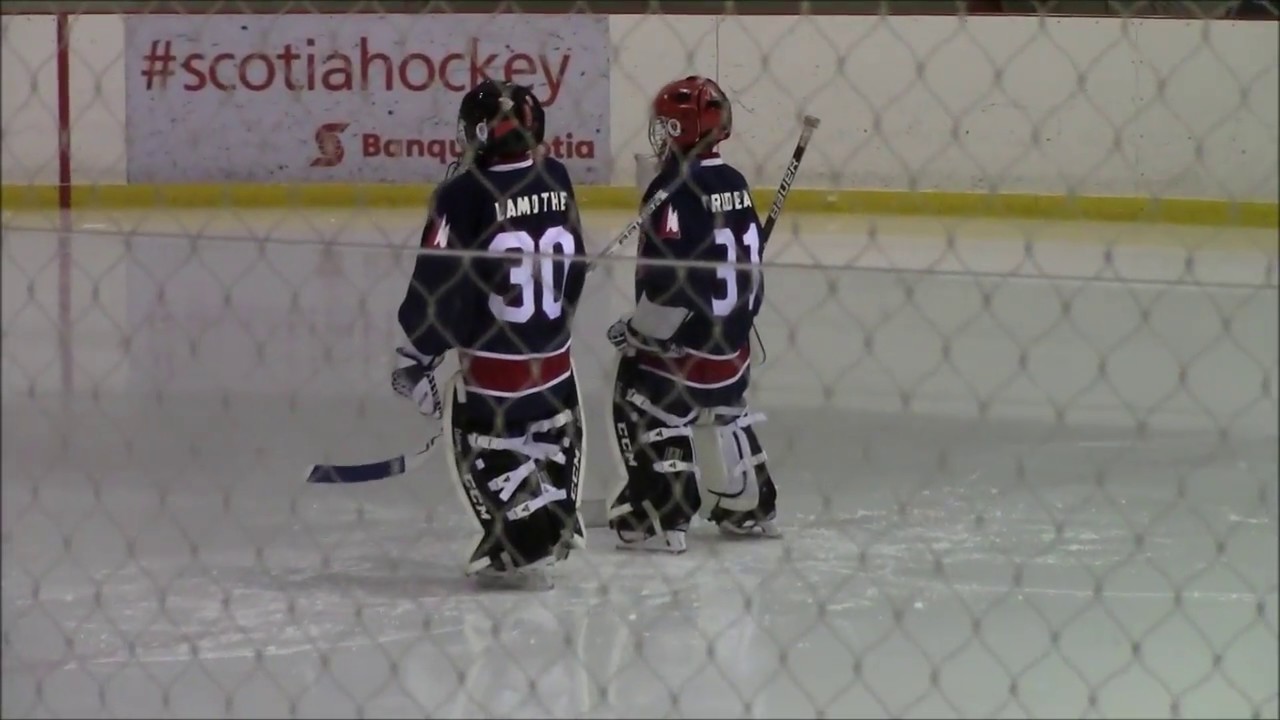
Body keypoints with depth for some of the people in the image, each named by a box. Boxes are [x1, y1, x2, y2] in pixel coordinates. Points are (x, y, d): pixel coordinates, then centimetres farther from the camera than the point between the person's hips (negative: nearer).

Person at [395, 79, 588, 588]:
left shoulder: (464, 196, -17)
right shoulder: (555, 180, 0)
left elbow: (438, 283, -15)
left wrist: (417, 356, -4)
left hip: (492, 360, -5)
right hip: (553, 355, 5)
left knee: (480, 444, 10)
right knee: (553, 431, 25)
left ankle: (521, 546, 6)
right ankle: (558, 523, 36)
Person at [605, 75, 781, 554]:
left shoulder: (675, 189, -20)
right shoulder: (734, 183, 5)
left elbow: (669, 279, -24)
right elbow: (748, 261, 13)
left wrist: (636, 332, -11)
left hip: (683, 342, -9)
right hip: (733, 339, 9)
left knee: (648, 414, 0)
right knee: (728, 410, 23)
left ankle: (659, 518, -3)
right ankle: (751, 506, 32)